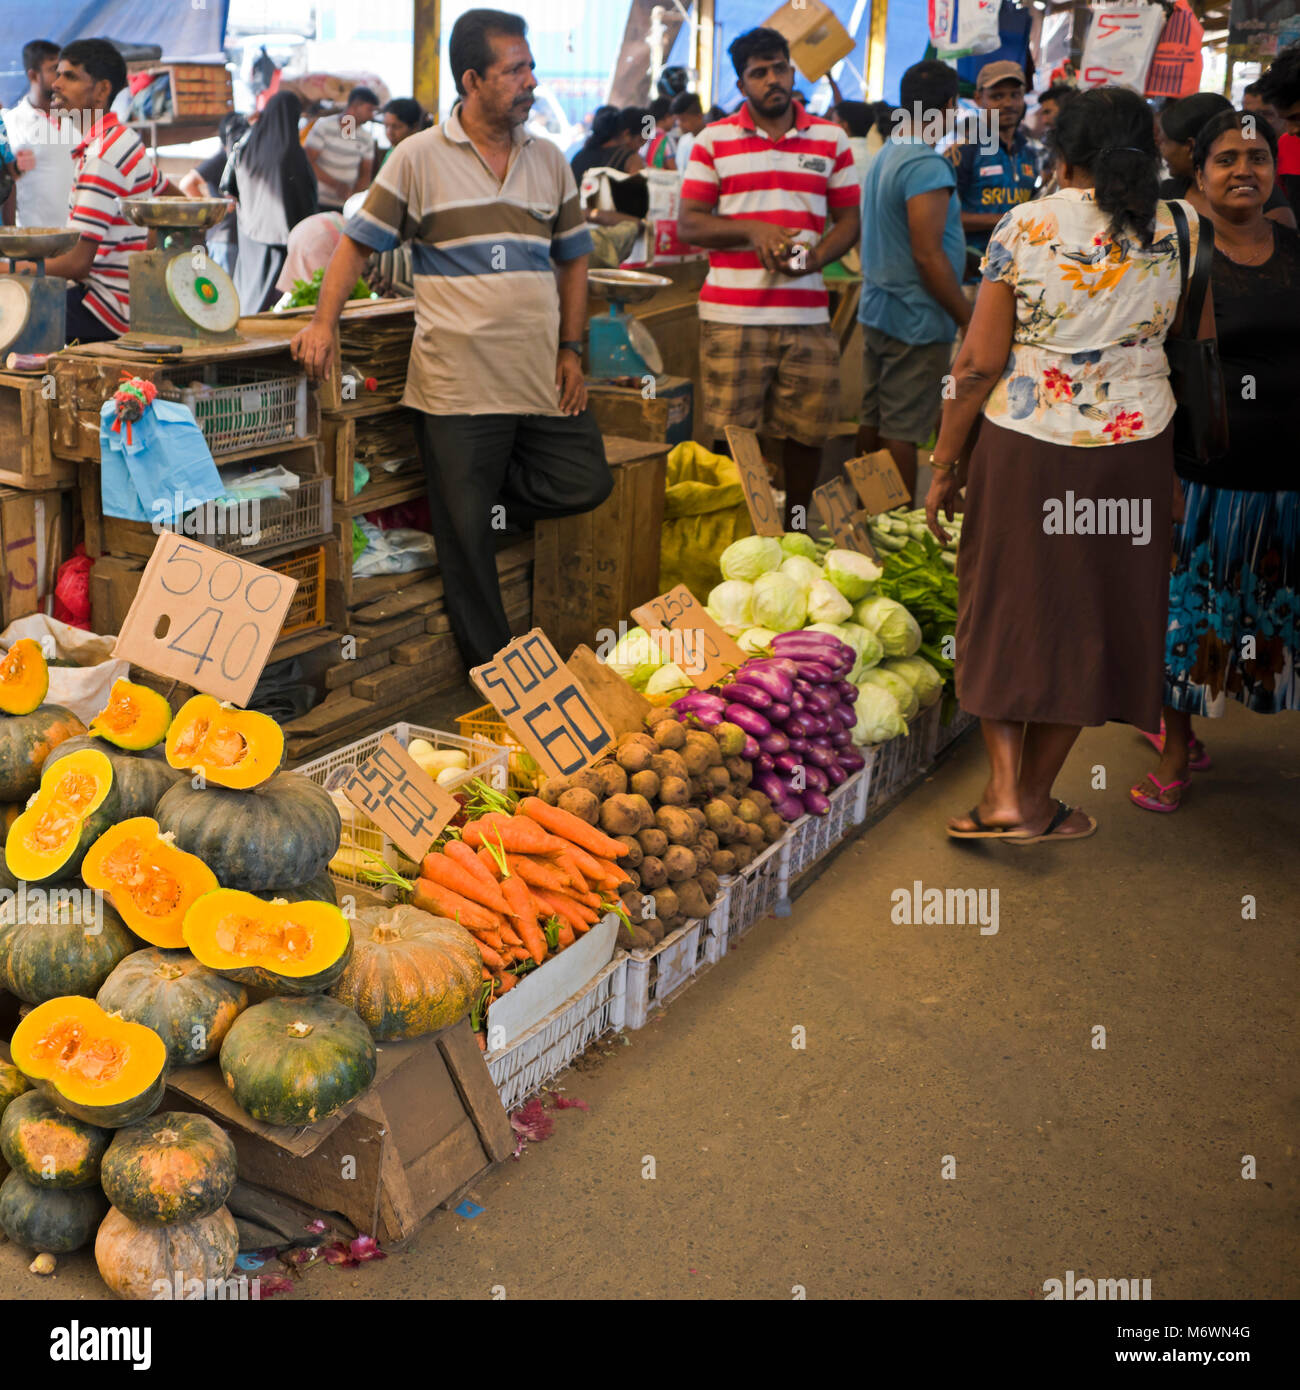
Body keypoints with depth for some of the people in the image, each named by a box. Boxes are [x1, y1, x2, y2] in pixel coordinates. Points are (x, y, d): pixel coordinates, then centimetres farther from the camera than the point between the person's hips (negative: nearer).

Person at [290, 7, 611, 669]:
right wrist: (324, 321, -11)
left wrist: (571, 350, 7)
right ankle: (492, 670, 14)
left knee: (586, 484, 0)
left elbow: (573, 260, 17)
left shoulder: (550, 161, 11)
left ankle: (470, 497, 18)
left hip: (541, 379, 5)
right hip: (457, 383, -4)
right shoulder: (418, 158, -1)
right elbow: (357, 242, 2)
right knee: (466, 538, 1)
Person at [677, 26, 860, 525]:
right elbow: (688, 224, 3)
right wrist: (752, 229, -13)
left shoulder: (831, 139, 12)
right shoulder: (714, 140, 7)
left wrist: (815, 257, -9)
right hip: (732, 315, -2)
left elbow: (849, 219, 12)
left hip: (808, 313, 2)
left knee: (807, 432, 5)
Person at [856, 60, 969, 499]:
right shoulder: (928, 165, -18)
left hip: (876, 312, 9)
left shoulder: (884, 156, 11)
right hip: (917, 317, -9)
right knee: (903, 430, -3)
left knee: (872, 421, 14)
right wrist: (968, 318, -17)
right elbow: (927, 255, -22)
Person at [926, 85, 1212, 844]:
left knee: (1010, 608, 13)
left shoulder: (1025, 226, -7)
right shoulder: (1181, 228, 0)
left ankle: (1004, 789, 6)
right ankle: (1036, 800, 21)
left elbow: (980, 361, -8)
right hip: (1134, 447, 2)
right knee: (1087, 618, 13)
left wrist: (944, 465, 0)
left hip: (1024, 447, -2)